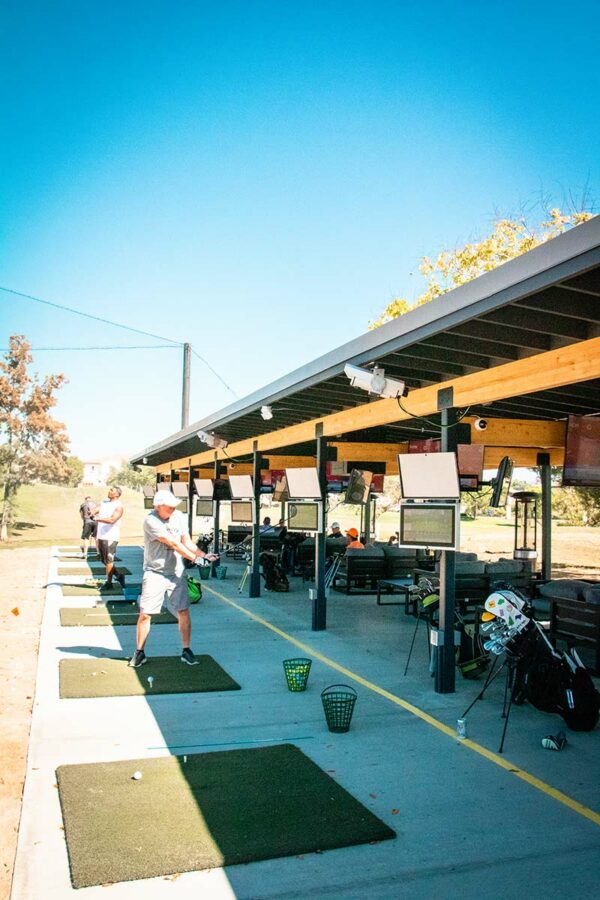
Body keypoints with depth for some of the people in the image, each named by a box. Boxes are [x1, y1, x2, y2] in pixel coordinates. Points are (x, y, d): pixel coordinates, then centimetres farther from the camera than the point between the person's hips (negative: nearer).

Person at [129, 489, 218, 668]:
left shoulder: (179, 517, 2)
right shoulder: (151, 520, -17)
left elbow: (187, 542, 6)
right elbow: (173, 543, -21)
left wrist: (204, 555, -10)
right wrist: (195, 559, -20)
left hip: (176, 573, 4)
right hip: (154, 574, -4)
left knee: (183, 612, 1)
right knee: (145, 614, -3)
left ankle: (186, 651, 14)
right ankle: (139, 652, 14)